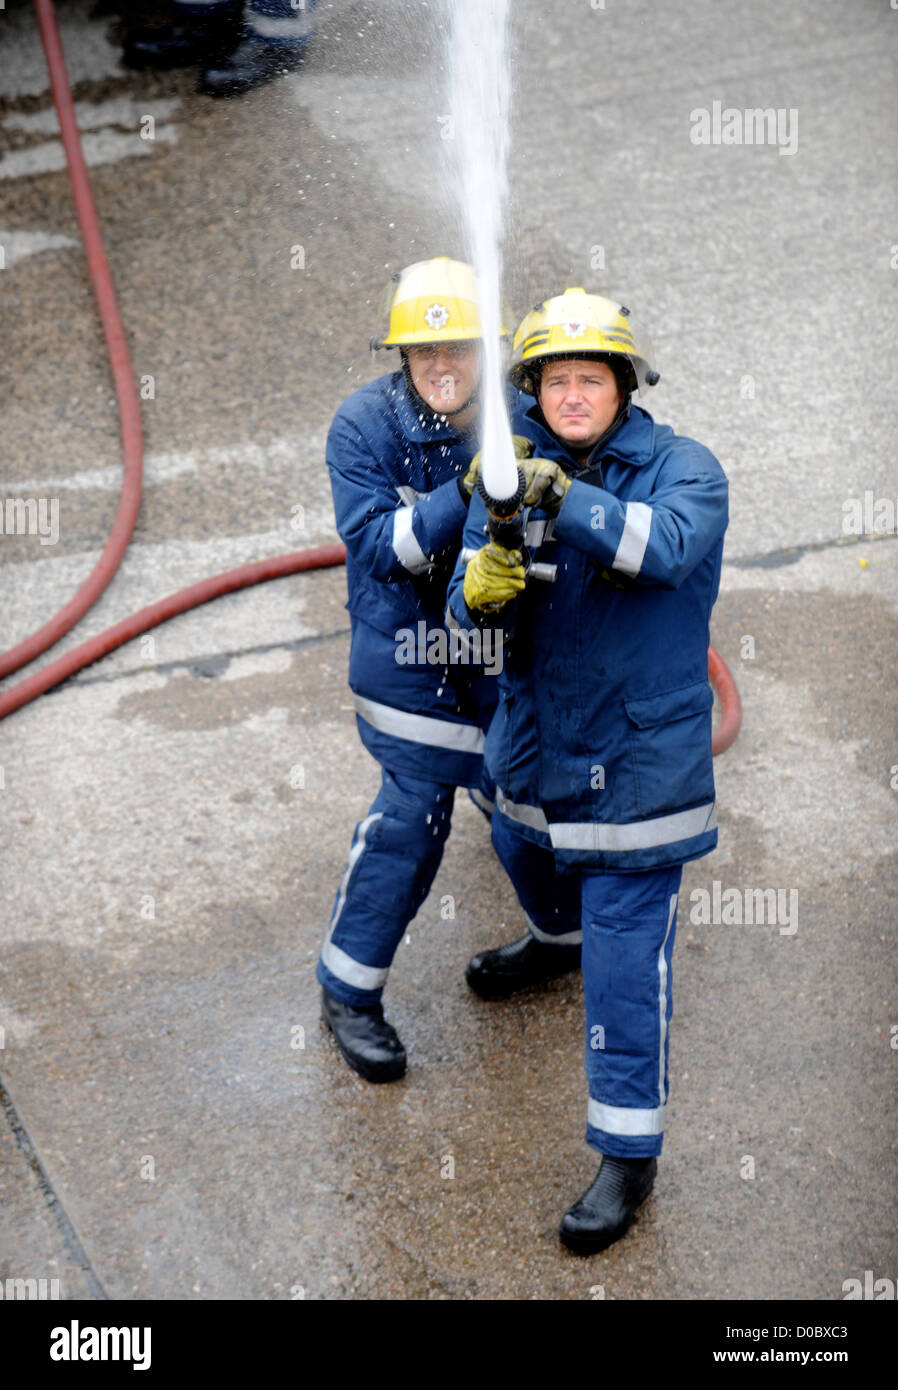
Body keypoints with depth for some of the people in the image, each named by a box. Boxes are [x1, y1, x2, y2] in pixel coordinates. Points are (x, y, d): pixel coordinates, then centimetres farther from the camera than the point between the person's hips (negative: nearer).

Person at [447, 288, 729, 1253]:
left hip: (639, 748, -6)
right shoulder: (516, 473, -2)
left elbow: (671, 546, -35)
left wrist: (563, 498, -47)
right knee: (523, 845, 32)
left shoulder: (682, 468, -13)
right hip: (535, 730, 6)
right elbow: (467, 602, -9)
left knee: (627, 951, -5)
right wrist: (486, 585, -33)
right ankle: (556, 940, 68)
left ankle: (629, 1153, 5)